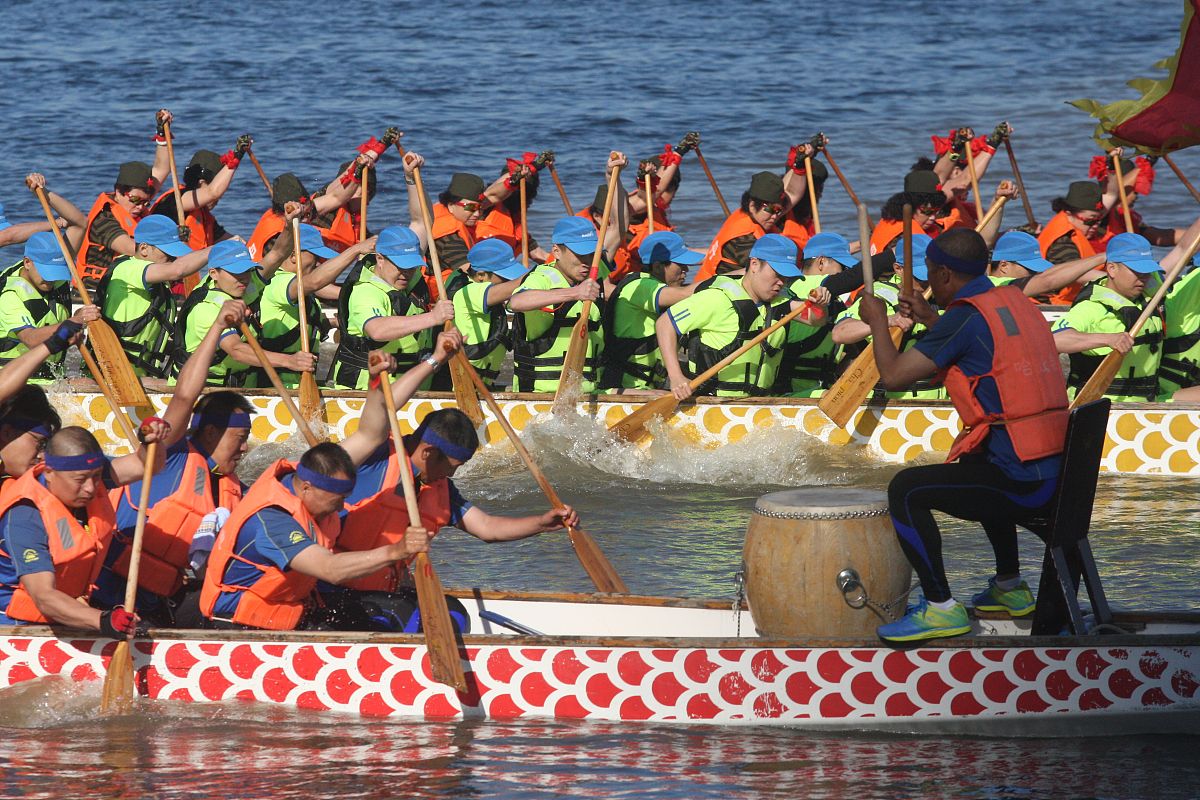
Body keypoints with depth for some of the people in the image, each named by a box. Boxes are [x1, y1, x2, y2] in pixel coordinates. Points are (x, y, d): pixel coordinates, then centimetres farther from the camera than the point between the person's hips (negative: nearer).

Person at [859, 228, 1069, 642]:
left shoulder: (966, 317, -13)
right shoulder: (1015, 302, 13)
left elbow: (893, 374, -10)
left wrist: (877, 321, 8)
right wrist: (929, 318, 37)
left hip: (1018, 483, -9)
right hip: (1056, 471, 9)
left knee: (906, 490, -7)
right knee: (981, 474, 39)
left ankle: (941, 608, -8)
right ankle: (1009, 587, 45)